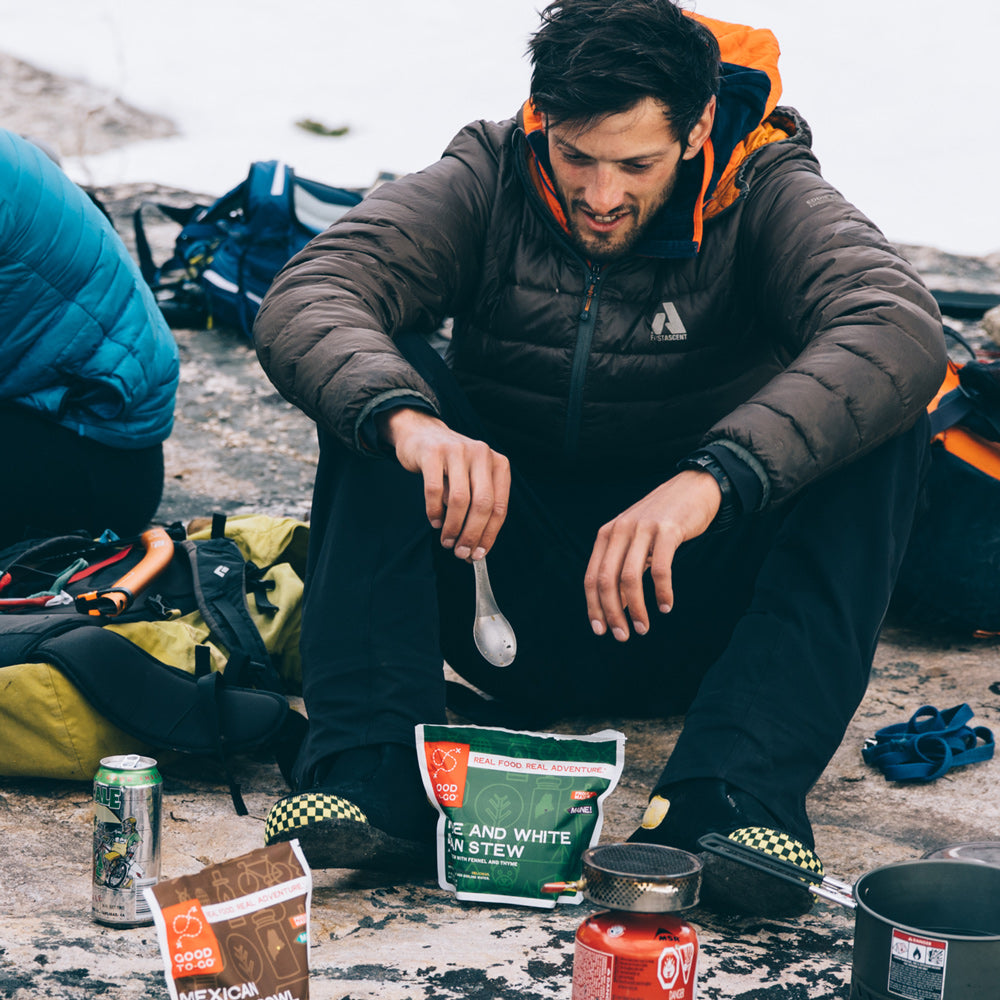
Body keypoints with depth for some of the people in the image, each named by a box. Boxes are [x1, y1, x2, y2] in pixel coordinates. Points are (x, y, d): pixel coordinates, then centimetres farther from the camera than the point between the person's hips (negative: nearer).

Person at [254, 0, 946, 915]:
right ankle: (372, 768, -32)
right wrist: (405, 416, -45)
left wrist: (711, 478, -47)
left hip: (691, 611, -1)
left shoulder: (766, 197, -10)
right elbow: (303, 303, -22)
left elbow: (903, 330, -32)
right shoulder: (486, 184, -6)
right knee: (384, 374, -21)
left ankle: (732, 797, -39)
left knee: (880, 416, -25)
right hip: (515, 616, 1)